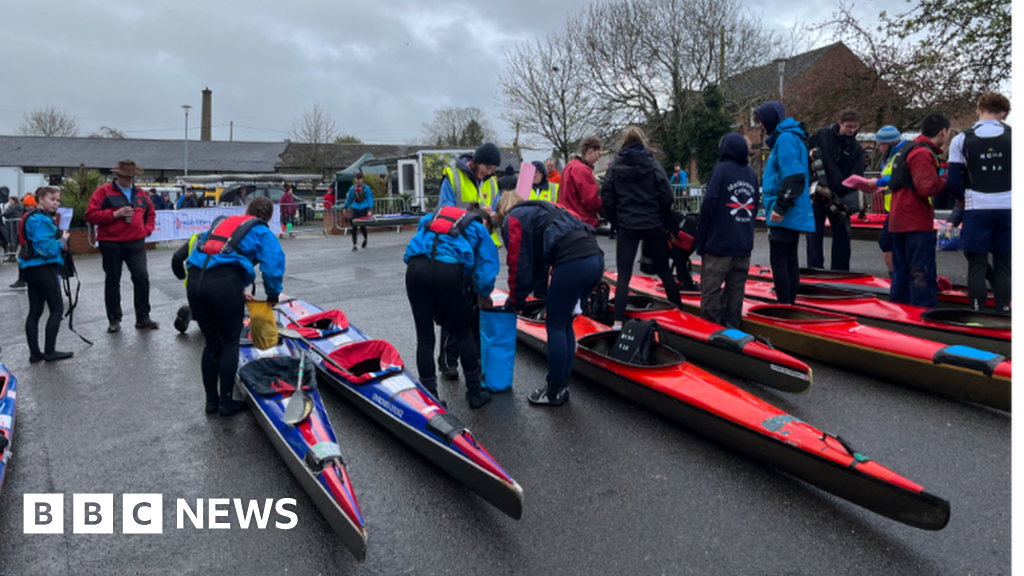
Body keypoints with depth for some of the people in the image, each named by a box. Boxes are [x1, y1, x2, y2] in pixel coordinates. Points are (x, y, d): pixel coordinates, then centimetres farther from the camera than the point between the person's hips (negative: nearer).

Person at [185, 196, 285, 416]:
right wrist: (273, 294, 13)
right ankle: (226, 402, 17)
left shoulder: (221, 222, 30)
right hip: (224, 283, -5)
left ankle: (211, 401, 28)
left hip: (195, 280, 5)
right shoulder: (263, 232, 13)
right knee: (230, 344, 12)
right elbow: (273, 262, -2)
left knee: (211, 343, 19)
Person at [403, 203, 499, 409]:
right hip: (448, 271, -3)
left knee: (424, 337, 12)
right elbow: (487, 265, 17)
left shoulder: (432, 217, 36)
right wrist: (483, 295, 32)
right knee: (463, 333, 16)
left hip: (415, 268, 3)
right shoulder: (479, 229, 25)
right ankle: (475, 393, 27)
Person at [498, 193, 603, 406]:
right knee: (565, 324, 19)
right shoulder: (539, 210, 34)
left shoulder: (513, 220, 11)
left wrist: (516, 301, 19)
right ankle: (563, 385, 27)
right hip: (595, 258, 8)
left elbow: (519, 264, 7)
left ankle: (555, 392, 16)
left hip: (572, 263, -8)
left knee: (555, 326, 6)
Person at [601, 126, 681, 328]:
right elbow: (666, 197, -6)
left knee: (624, 275, 2)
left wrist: (616, 222, 10)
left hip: (627, 227, 0)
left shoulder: (615, 167, 0)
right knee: (664, 270, 16)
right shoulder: (653, 165, -2)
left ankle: (618, 321, -6)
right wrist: (665, 220, 9)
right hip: (653, 225, 1)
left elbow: (607, 199, -2)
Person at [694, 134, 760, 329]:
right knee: (736, 289, 11)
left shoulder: (722, 169, -6)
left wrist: (701, 236, -7)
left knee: (711, 290, 0)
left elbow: (709, 202, -13)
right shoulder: (752, 173, 12)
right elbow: (755, 205, 16)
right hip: (744, 244, 6)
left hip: (719, 242, -6)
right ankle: (732, 327, 16)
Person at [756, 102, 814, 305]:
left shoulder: (786, 138, -13)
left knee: (778, 261, -7)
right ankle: (790, 303, 19)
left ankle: (784, 306, -5)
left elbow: (793, 177, -23)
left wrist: (780, 207, -25)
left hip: (784, 214, -10)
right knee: (790, 260, 12)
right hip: (793, 213, 10)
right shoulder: (789, 137, 18)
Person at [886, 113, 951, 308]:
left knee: (902, 270, 14)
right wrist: (946, 180, -6)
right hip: (917, 221, -10)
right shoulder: (923, 153, -14)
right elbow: (927, 187, -22)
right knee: (923, 273, -7)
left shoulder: (910, 148, 17)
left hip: (899, 219, 10)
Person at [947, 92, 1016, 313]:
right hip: (1010, 208, 1)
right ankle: (1003, 314, 12)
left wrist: (962, 198, 18)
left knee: (977, 266, 6)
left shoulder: (962, 140, -2)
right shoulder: (1013, 137, 1)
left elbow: (953, 182, -2)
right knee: (1005, 267, 9)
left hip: (977, 209, -1)